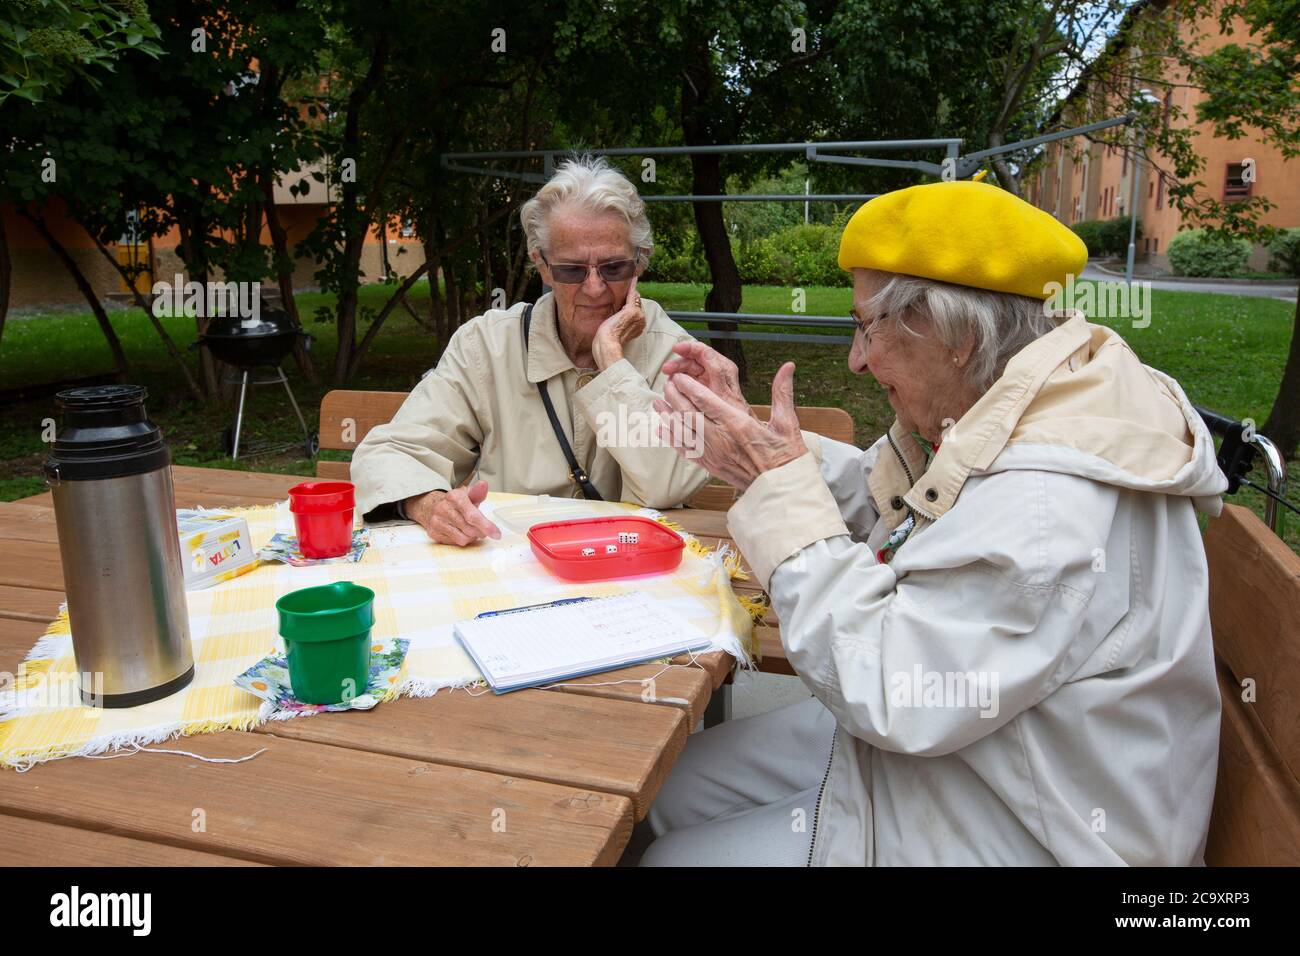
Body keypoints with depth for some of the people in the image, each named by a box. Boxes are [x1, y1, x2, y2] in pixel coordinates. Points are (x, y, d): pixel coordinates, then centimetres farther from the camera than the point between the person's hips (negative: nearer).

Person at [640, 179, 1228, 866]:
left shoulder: (1048, 501, -34)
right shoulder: (980, 408, -2)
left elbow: (886, 694, -33)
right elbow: (872, 497, 11)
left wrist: (783, 482, -28)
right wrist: (742, 435, -3)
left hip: (1011, 834, -9)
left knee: (676, 857, -4)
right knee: (674, 786, 11)